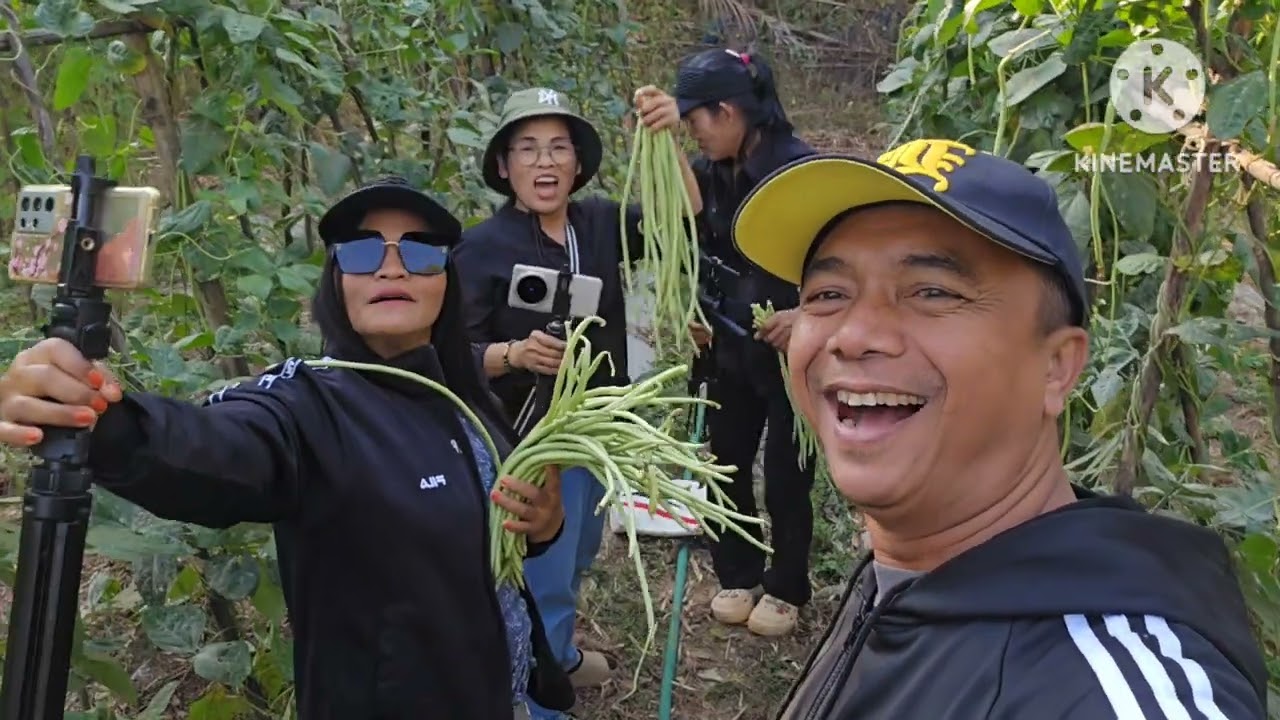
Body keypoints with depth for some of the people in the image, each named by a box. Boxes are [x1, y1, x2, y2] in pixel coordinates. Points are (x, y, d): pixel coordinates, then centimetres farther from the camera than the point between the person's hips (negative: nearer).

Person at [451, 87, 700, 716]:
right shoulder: (482, 248, -16)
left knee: (577, 557, 26)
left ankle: (557, 656, 51)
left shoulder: (600, 222, -3)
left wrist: (667, 142, -31)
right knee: (545, 578, 1)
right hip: (533, 438, -6)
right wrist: (515, 354, -37)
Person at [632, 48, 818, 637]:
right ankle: (739, 576, 35)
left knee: (785, 477, 8)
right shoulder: (711, 171, -1)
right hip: (732, 347, 6)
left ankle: (786, 589, 30)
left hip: (794, 352, -5)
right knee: (726, 464, 13)